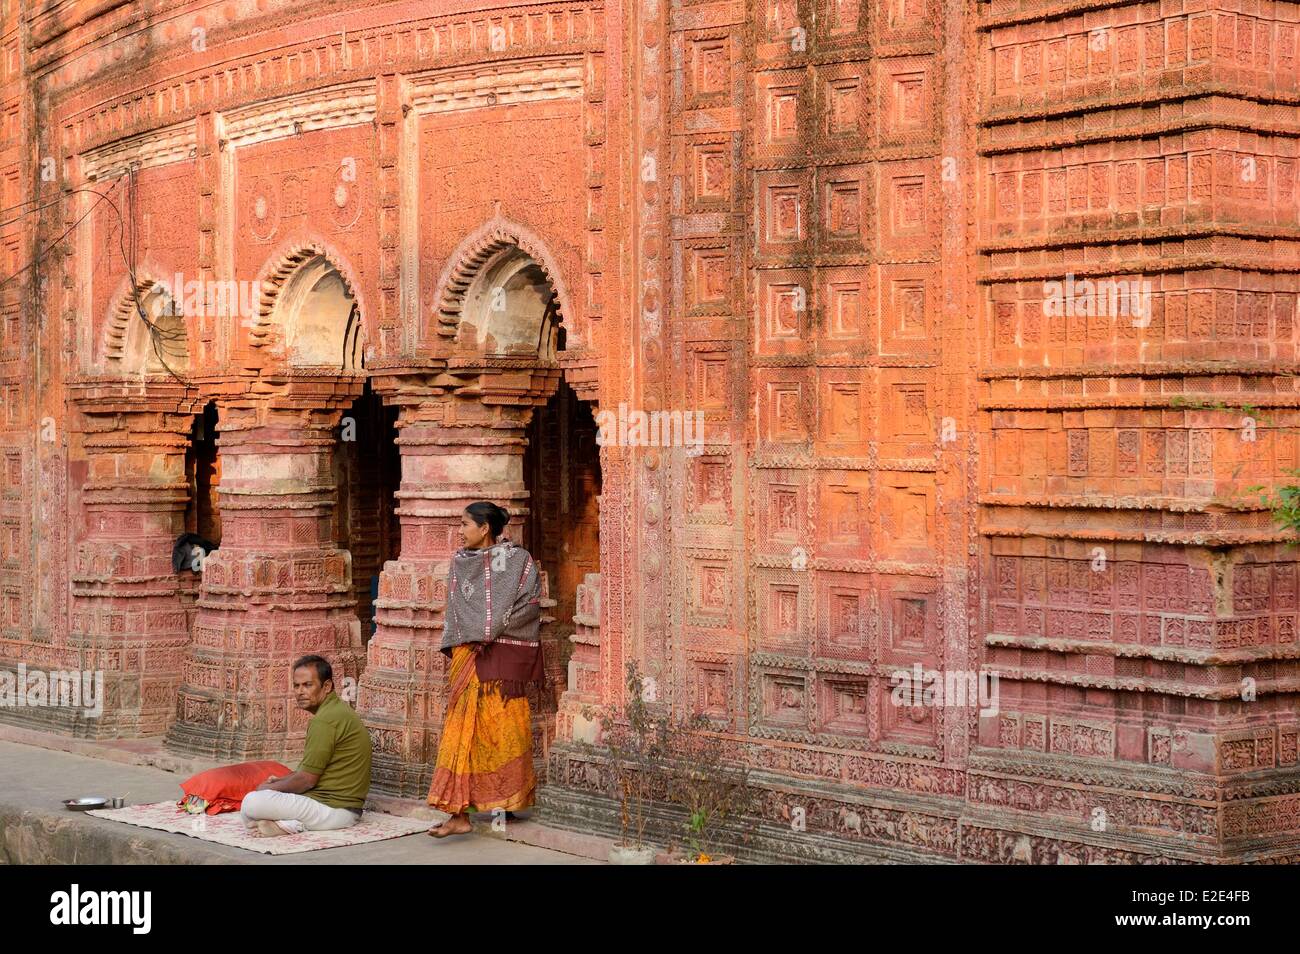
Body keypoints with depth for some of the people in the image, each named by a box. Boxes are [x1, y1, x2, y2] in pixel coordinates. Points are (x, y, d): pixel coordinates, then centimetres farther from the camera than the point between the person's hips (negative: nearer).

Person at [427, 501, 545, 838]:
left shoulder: (518, 560, 1)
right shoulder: (460, 563, 14)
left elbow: (530, 603, -5)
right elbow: (454, 610, 14)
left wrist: (493, 630, -10)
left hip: (506, 653, -3)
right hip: (469, 652, 3)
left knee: (504, 727, -3)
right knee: (463, 725, -4)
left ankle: (508, 801, 8)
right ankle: (459, 814, -5)